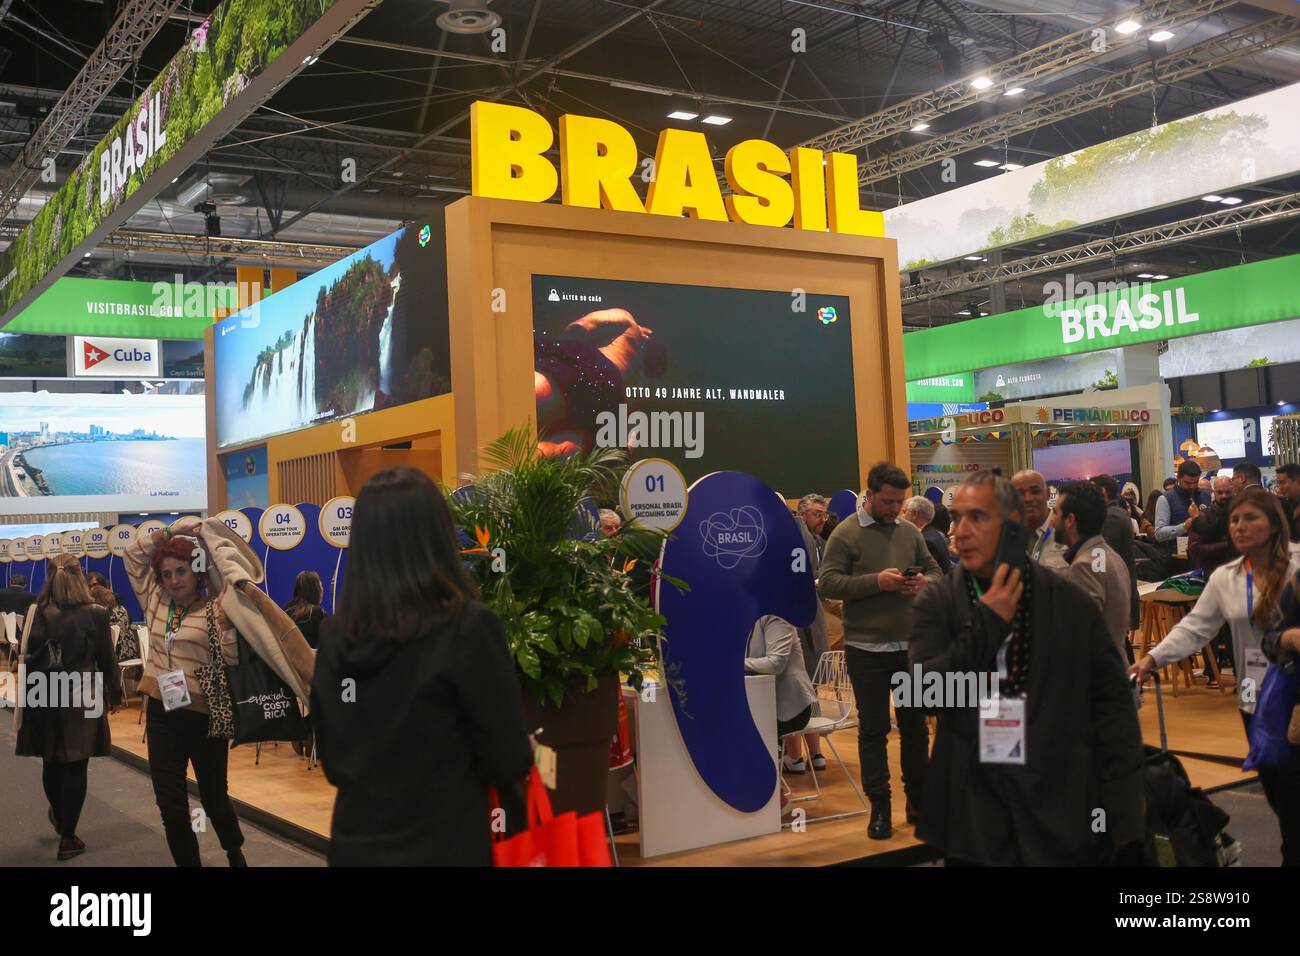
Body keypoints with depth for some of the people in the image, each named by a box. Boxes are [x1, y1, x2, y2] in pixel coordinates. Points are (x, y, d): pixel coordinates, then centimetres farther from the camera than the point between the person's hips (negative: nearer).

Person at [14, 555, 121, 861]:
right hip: (82, 698, -3)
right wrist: (113, 694, 9)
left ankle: (59, 816, 42)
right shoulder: (95, 613, -10)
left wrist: (29, 695, 12)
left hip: (43, 698, 3)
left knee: (51, 763, 20)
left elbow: (27, 656, 0)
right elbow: (105, 659, -5)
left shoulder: (35, 613, -4)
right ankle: (68, 838, 6)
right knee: (75, 768, 4)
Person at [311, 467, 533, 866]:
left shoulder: (334, 635, -4)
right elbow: (509, 759, -12)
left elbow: (330, 761, 8)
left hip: (353, 843, 4)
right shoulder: (467, 627, -19)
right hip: (443, 846, -4)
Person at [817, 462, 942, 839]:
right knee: (873, 730, 5)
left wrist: (925, 582, -8)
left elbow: (934, 569, 16)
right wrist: (876, 582, -21)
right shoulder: (846, 533, -6)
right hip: (866, 649, -4)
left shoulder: (909, 532, 7)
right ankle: (879, 808, 15)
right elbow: (827, 582, -13)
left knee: (916, 727, 13)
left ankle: (919, 801, 28)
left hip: (909, 645, 4)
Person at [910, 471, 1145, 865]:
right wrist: (987, 624, -15)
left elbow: (1113, 706, 0)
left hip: (1062, 815, 0)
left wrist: (1121, 813, -3)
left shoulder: (1071, 604, -2)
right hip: (973, 816, 1)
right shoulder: (937, 602, 0)